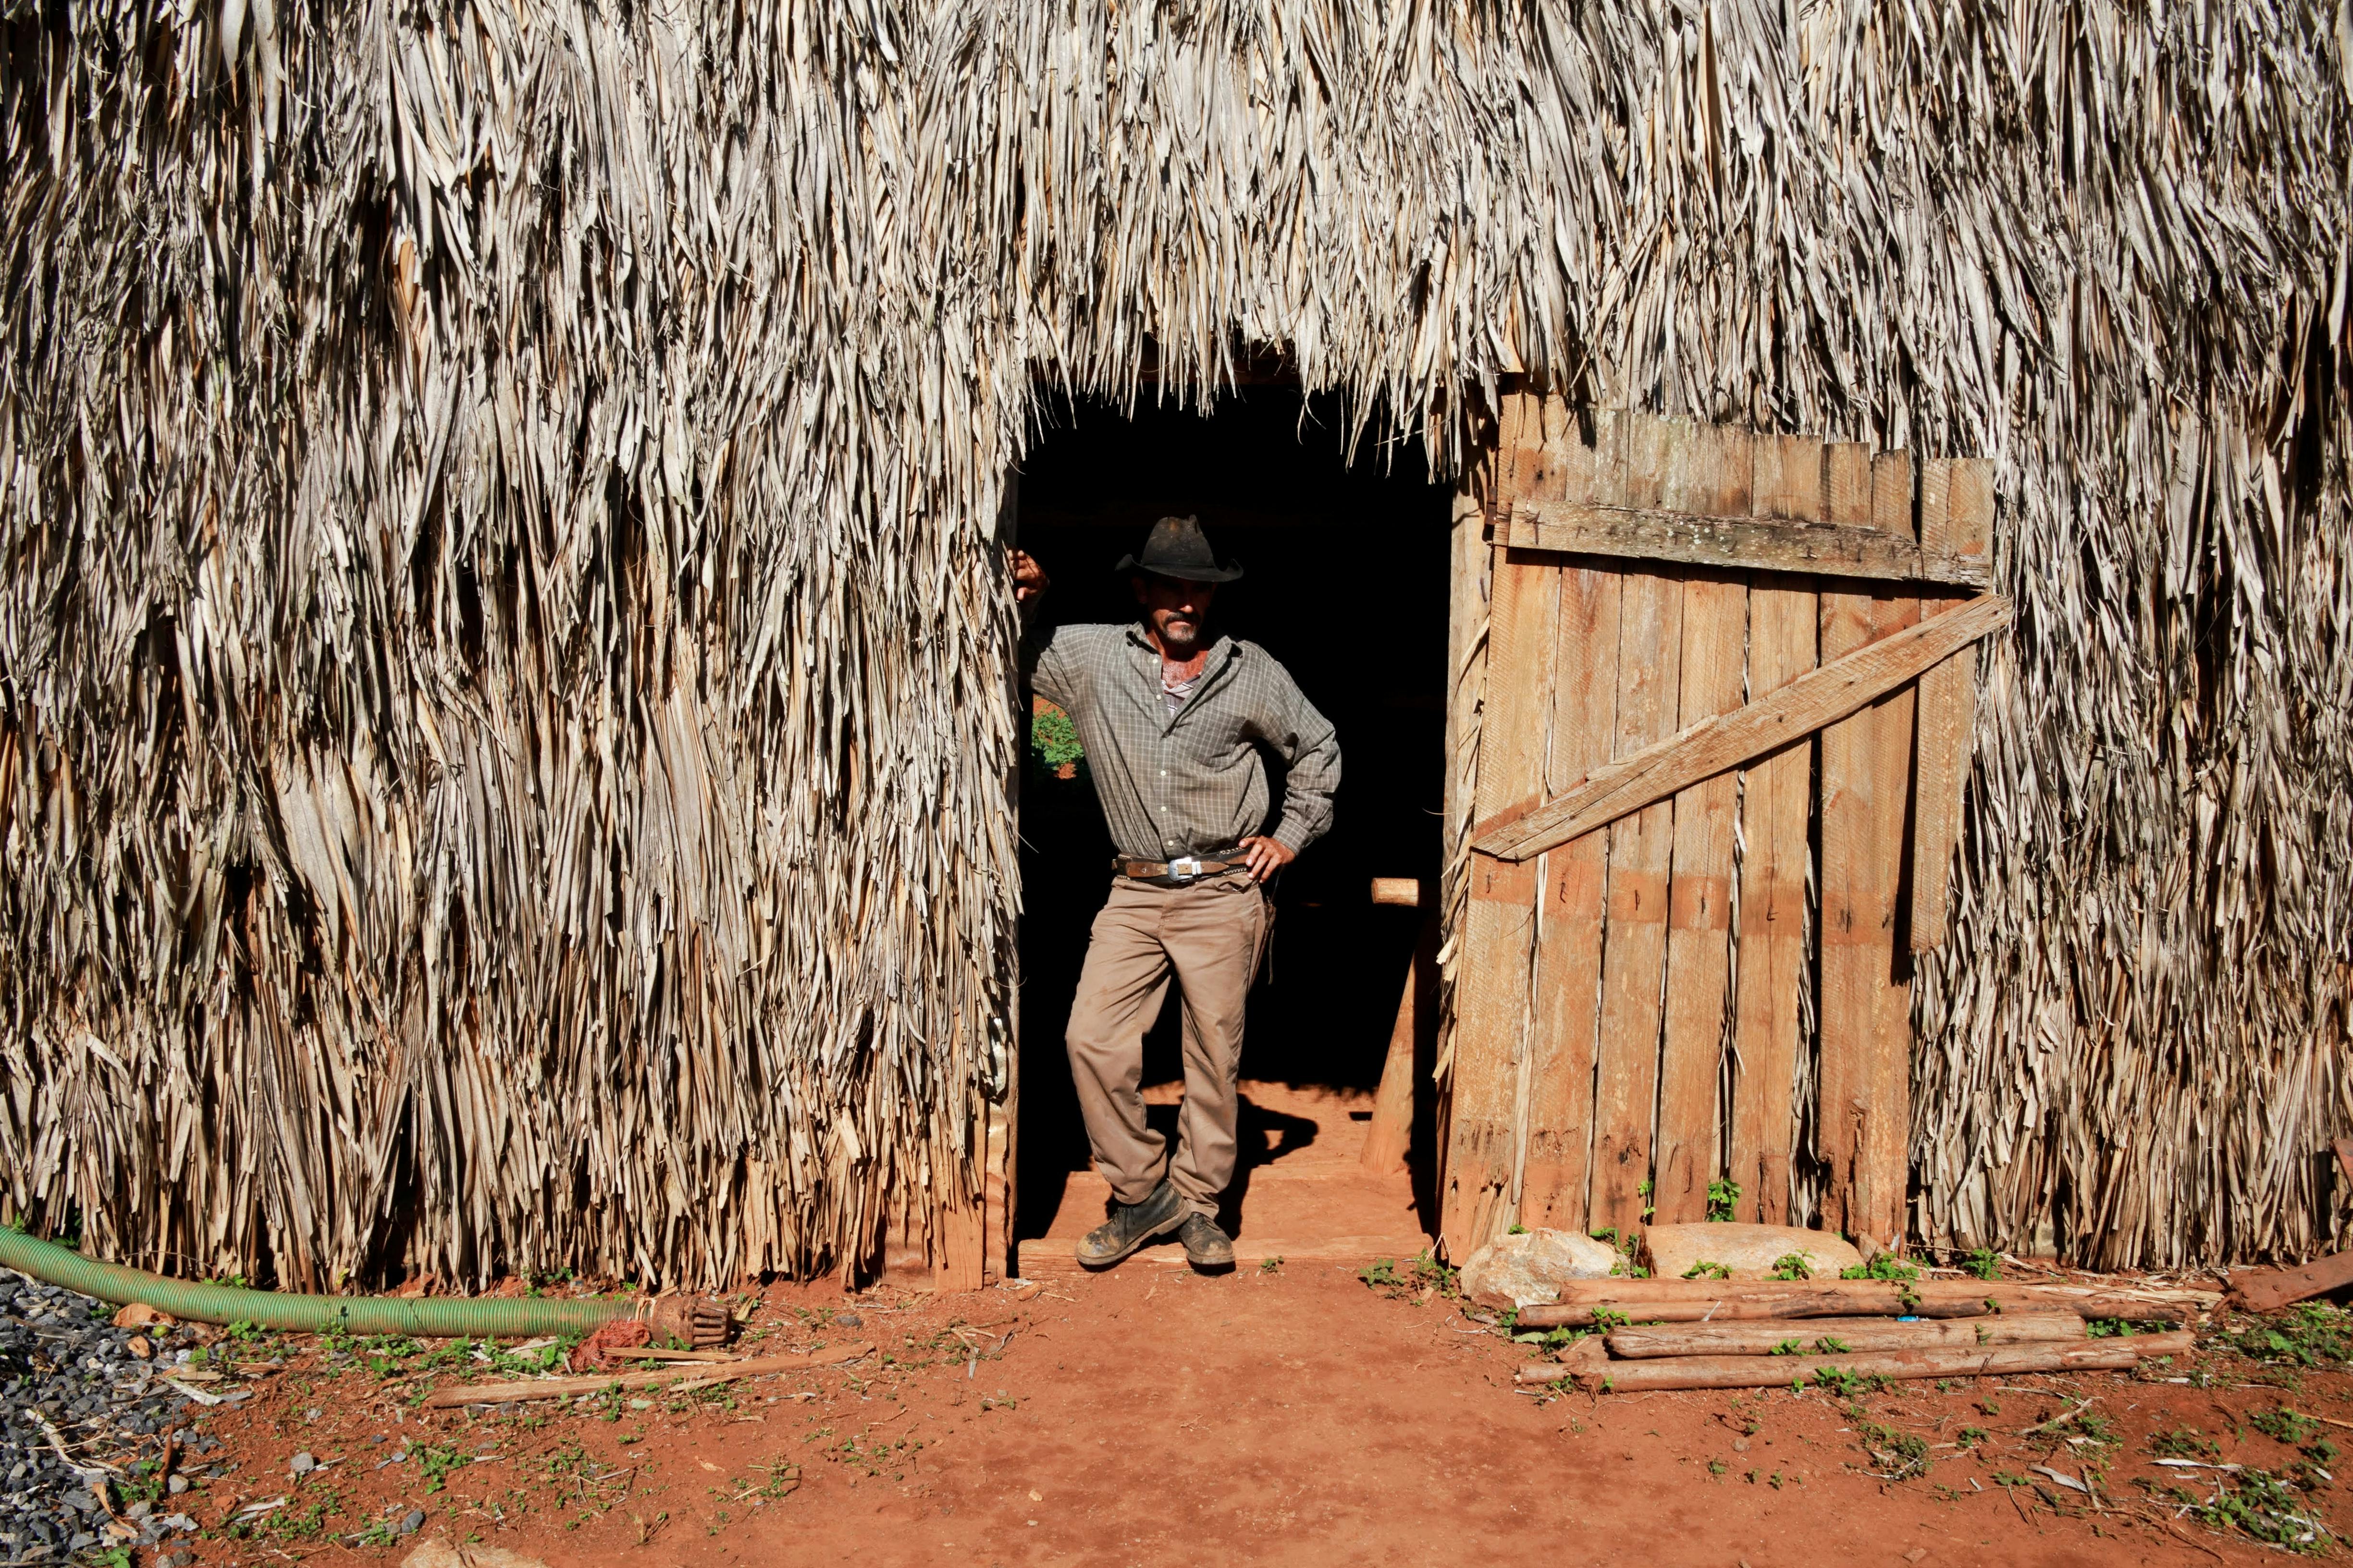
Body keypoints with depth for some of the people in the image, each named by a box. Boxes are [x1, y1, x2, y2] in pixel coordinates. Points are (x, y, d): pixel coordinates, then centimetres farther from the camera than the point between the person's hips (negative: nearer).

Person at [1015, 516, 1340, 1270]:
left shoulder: (1253, 673, 4)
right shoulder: (1091, 656, 3)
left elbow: (1319, 748, 16)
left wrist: (1291, 836, 11)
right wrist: (1021, 603, -6)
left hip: (1222, 893, -1)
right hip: (1134, 895, 1)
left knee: (1215, 1054, 4)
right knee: (1092, 1039, -7)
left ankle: (1198, 1203, 21)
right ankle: (1144, 1192, 10)